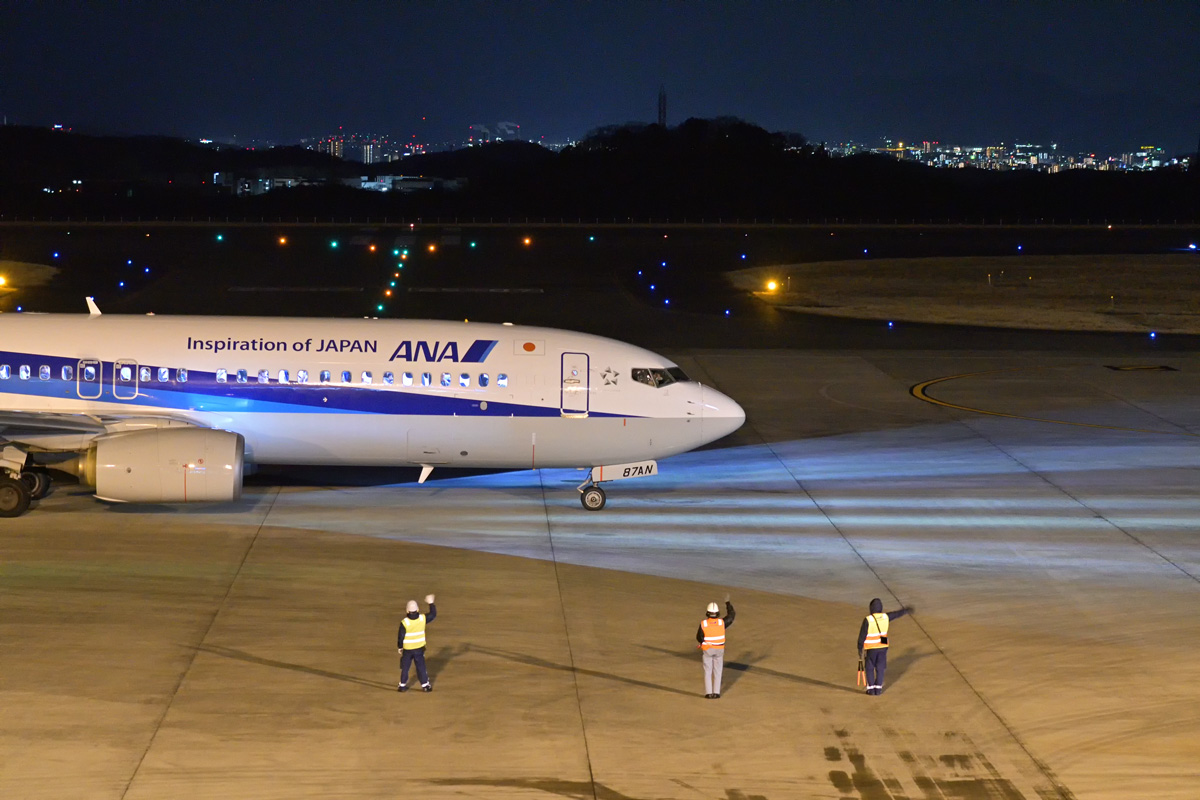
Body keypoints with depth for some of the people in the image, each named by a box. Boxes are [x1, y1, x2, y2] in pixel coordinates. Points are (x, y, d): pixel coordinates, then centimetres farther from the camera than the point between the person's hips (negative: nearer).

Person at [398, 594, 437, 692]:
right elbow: (433, 614, 5)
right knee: (421, 667, 12)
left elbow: (400, 636, -12)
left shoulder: (404, 622, -19)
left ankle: (403, 685, 18)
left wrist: (399, 647, 4)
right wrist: (431, 603, 15)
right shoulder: (422, 619, -13)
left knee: (405, 667, 11)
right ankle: (425, 685, 16)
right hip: (419, 648, 2)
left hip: (407, 649, -2)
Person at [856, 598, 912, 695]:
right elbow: (897, 614, 12)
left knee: (870, 668, 10)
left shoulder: (867, 619, -19)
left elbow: (862, 635, -15)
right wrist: (906, 610, 32)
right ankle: (878, 688, 10)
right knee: (880, 668, 12)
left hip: (871, 648, -3)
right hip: (883, 647, 3)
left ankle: (871, 688, 6)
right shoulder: (885, 617, -6)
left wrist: (860, 648, -5)